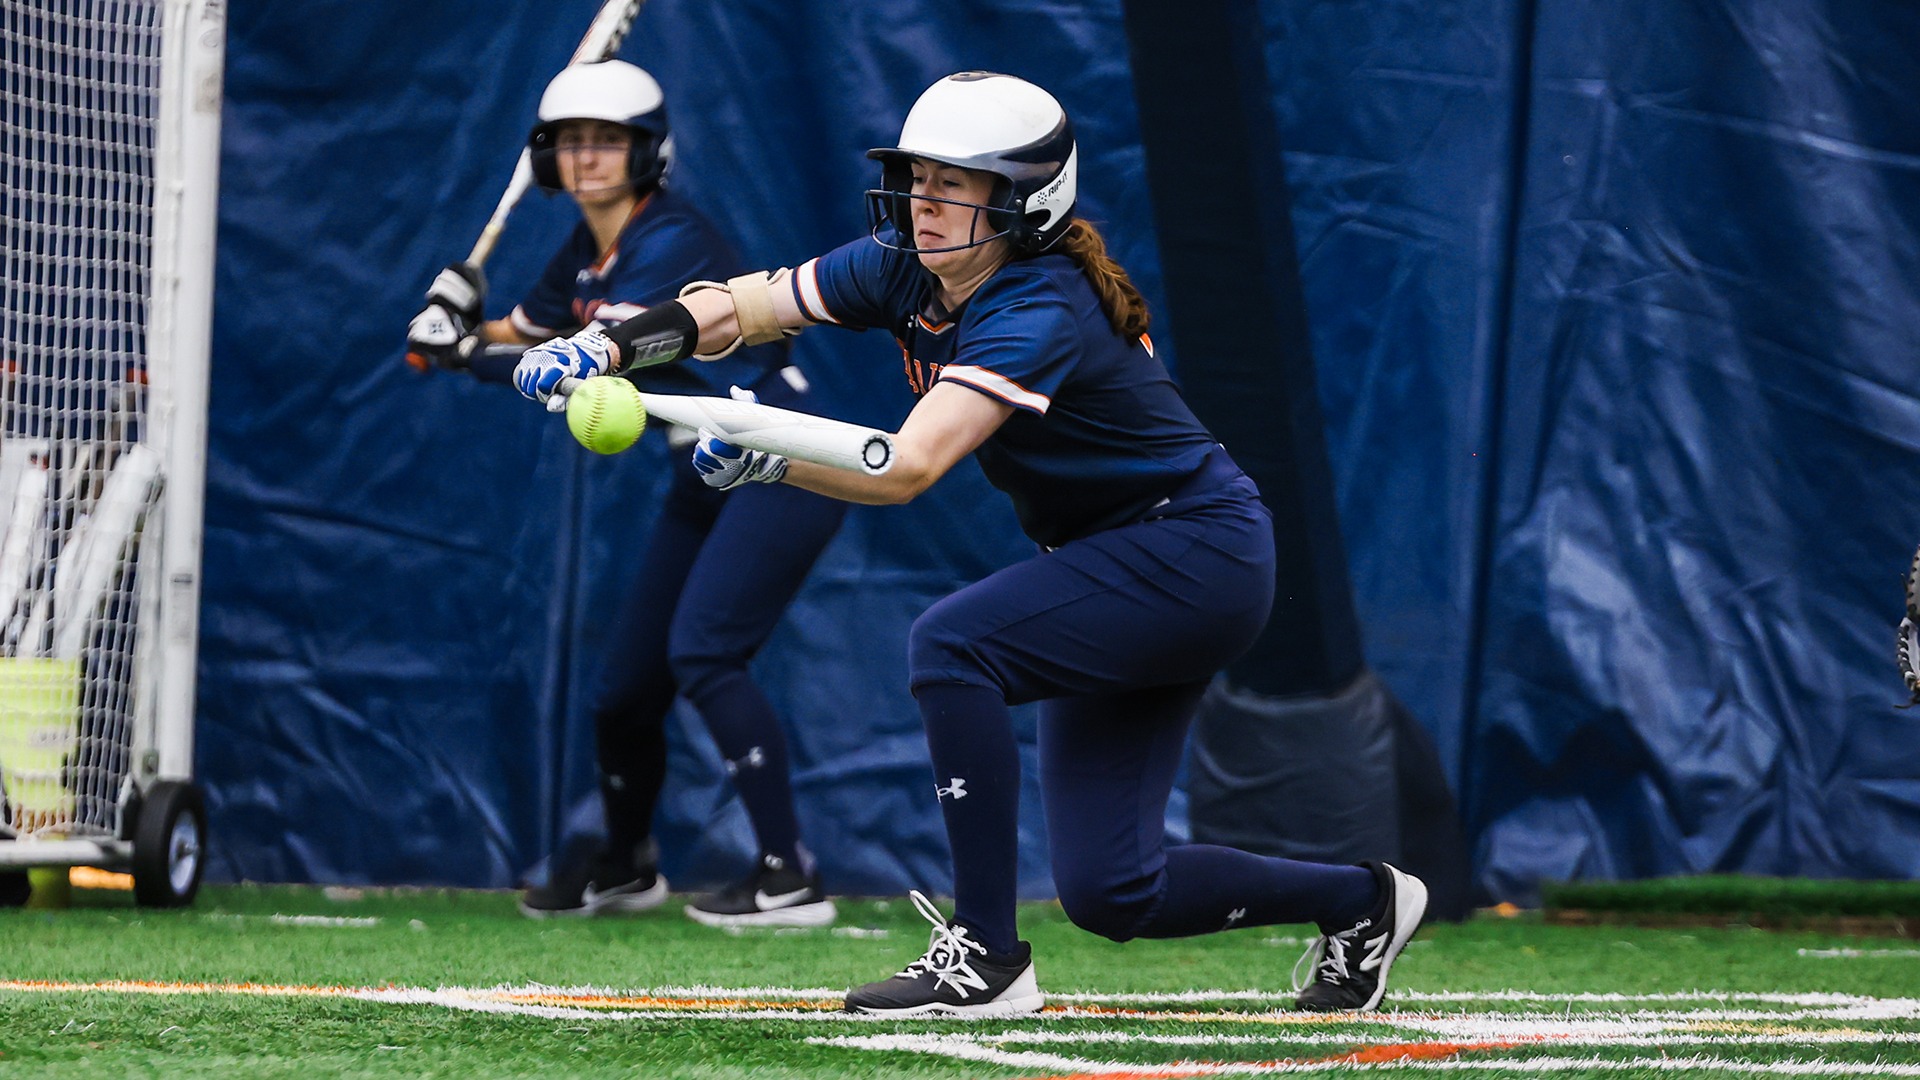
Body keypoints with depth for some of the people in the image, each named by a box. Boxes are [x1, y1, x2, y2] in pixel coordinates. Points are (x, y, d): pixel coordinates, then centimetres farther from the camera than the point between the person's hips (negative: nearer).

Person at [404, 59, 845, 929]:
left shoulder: (671, 243, -20)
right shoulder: (587, 252, 7)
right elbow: (521, 334, 18)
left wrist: (467, 354, -20)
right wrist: (459, 323, -4)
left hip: (784, 472, -9)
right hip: (708, 482, 9)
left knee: (701, 653, -24)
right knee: (627, 686, 10)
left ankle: (791, 877, -24)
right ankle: (627, 866, 34)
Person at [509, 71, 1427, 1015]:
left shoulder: (1040, 313, -27)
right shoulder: (906, 269, -3)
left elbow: (908, 468, -39)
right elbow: (743, 306, -5)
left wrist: (771, 457, -50)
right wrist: (607, 347, -21)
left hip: (1198, 559, -9)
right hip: (1117, 575, 9)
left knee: (953, 644, -27)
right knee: (1109, 892, 2)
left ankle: (984, 954, -20)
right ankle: (1358, 900, 27)